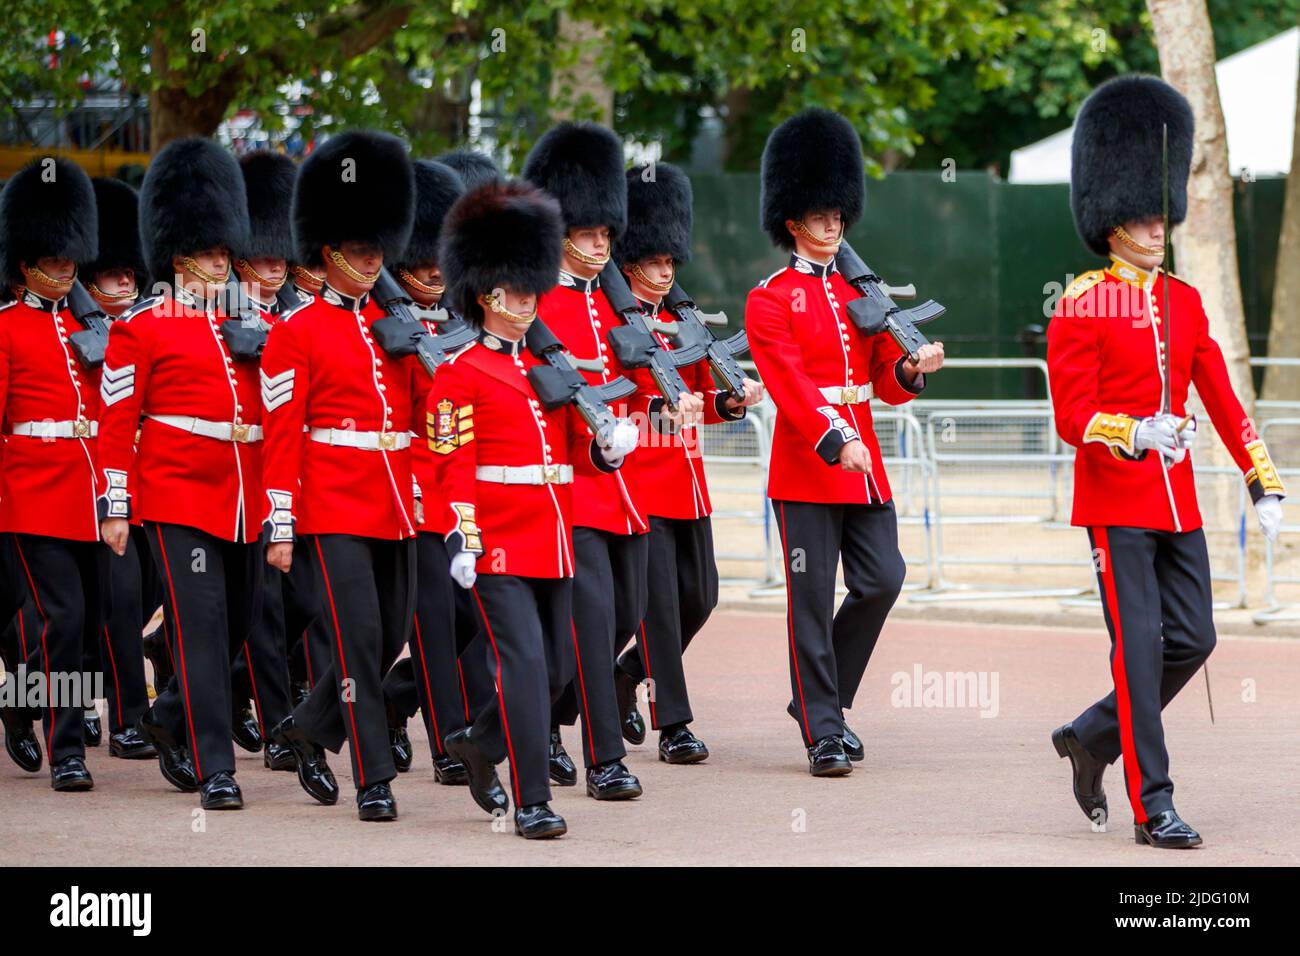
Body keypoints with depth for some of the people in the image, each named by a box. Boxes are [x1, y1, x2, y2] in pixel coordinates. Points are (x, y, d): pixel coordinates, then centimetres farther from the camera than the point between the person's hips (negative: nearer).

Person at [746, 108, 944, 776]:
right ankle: (823, 733, 0)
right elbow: (790, 383, -15)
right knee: (812, 600, -4)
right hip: (805, 467, -6)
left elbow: (886, 383, 13)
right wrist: (835, 441, -28)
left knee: (881, 581, -1)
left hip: (864, 465, 6)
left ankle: (825, 696, 19)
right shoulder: (770, 300, -3)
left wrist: (912, 369, -11)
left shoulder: (859, 293, 16)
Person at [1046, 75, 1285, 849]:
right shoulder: (1082, 308, -7)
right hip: (1115, 504, -6)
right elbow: (1073, 418, -13)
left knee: (1192, 638, 3)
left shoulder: (1185, 303, 11)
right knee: (1140, 643, -8)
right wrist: (1136, 434, -31)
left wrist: (1263, 485, 7)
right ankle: (1153, 805, -4)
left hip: (1179, 504, 6)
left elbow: (1222, 399, 13)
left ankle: (1090, 739, 23)